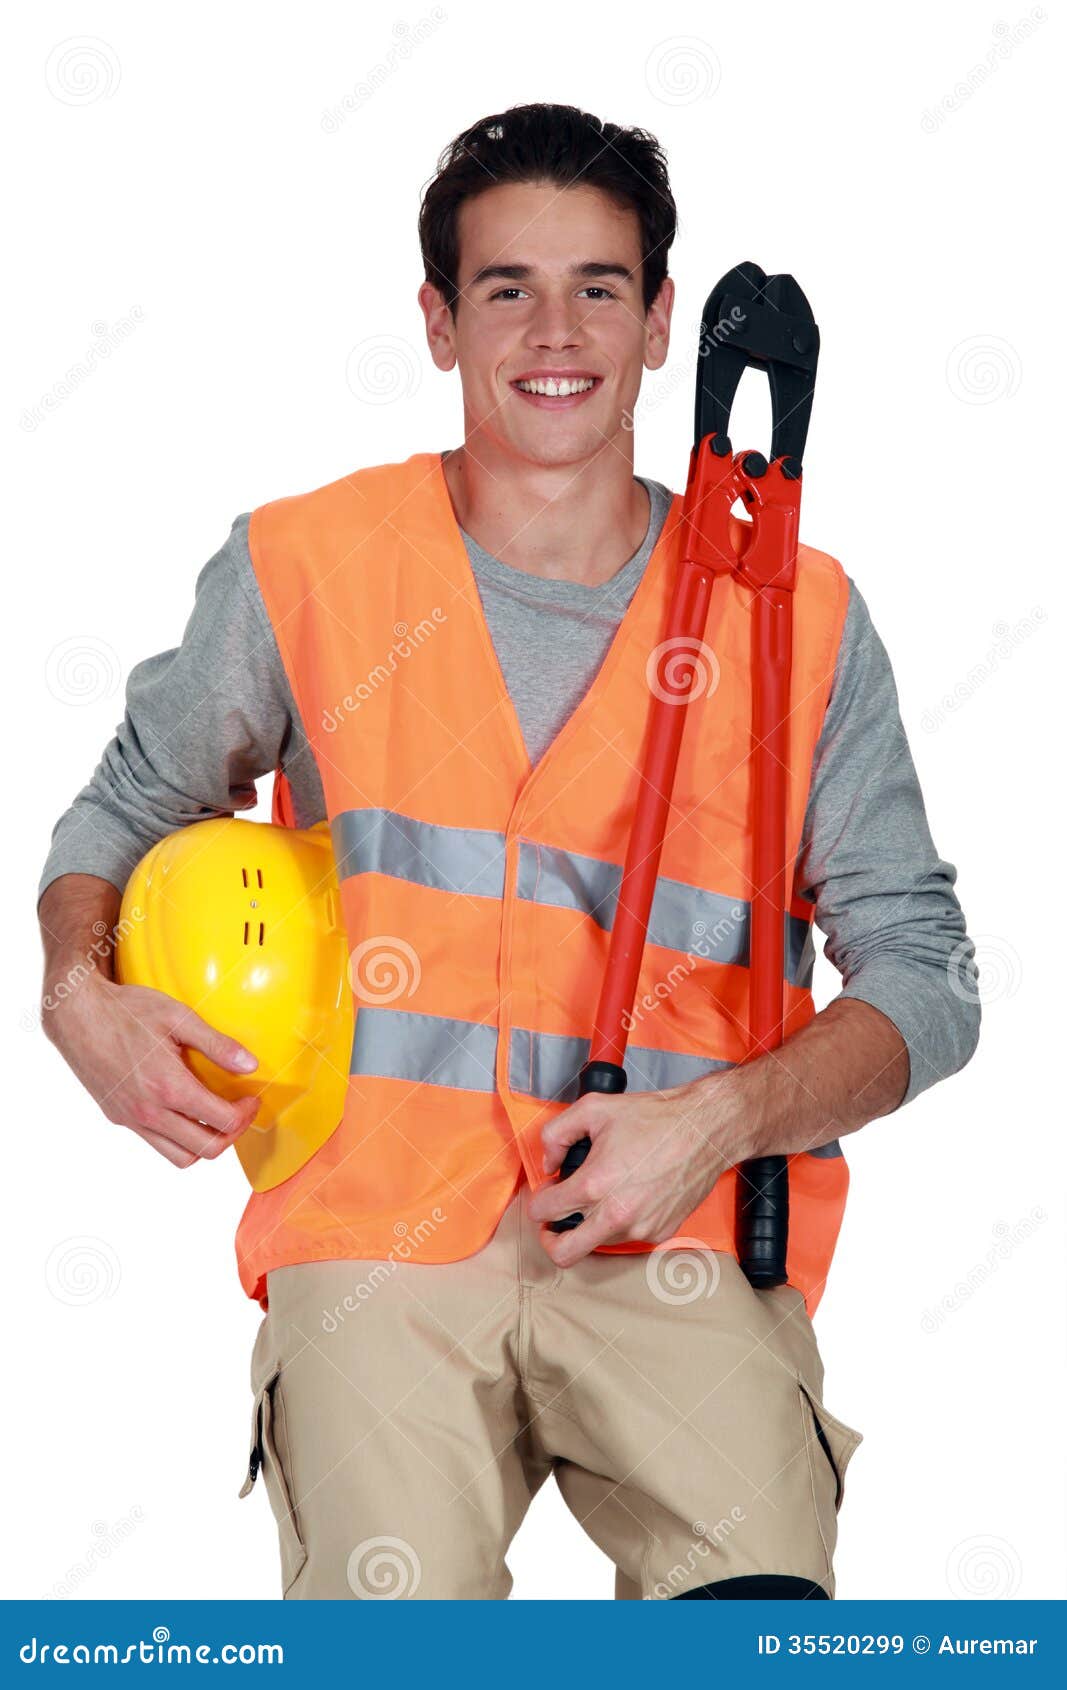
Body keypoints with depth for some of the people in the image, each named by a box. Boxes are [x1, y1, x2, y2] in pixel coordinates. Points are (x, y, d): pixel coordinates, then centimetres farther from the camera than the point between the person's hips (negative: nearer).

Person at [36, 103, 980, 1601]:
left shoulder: (796, 616, 7)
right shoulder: (303, 566, 8)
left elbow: (924, 975, 8)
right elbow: (127, 809, 22)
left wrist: (720, 1118, -10)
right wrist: (81, 995, 0)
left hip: (681, 1252, 0)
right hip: (378, 1230, 0)